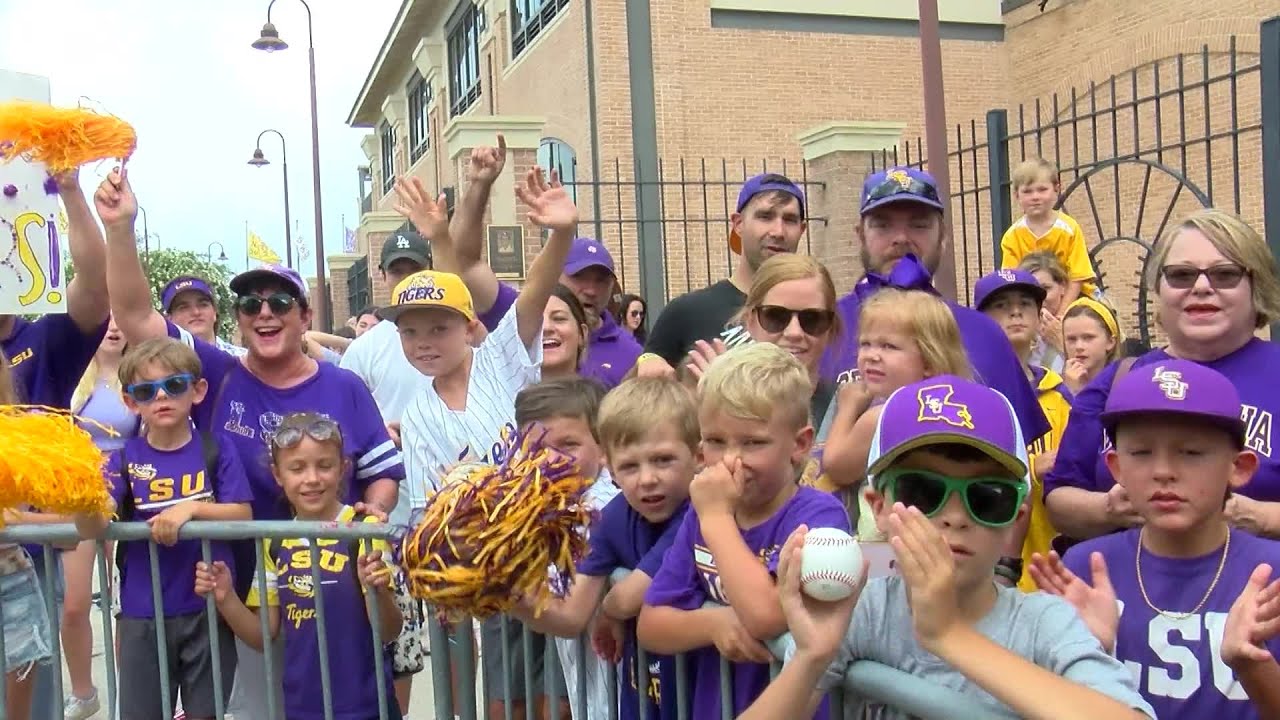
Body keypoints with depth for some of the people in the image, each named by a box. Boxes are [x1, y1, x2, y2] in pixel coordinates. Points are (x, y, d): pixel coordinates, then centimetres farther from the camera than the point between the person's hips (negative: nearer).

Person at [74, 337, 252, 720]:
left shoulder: (216, 451, -4)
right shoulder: (125, 459, -1)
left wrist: (192, 507, -21)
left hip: (207, 609, -1)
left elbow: (242, 515, -7)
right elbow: (92, 528, -12)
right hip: (142, 614, 1)